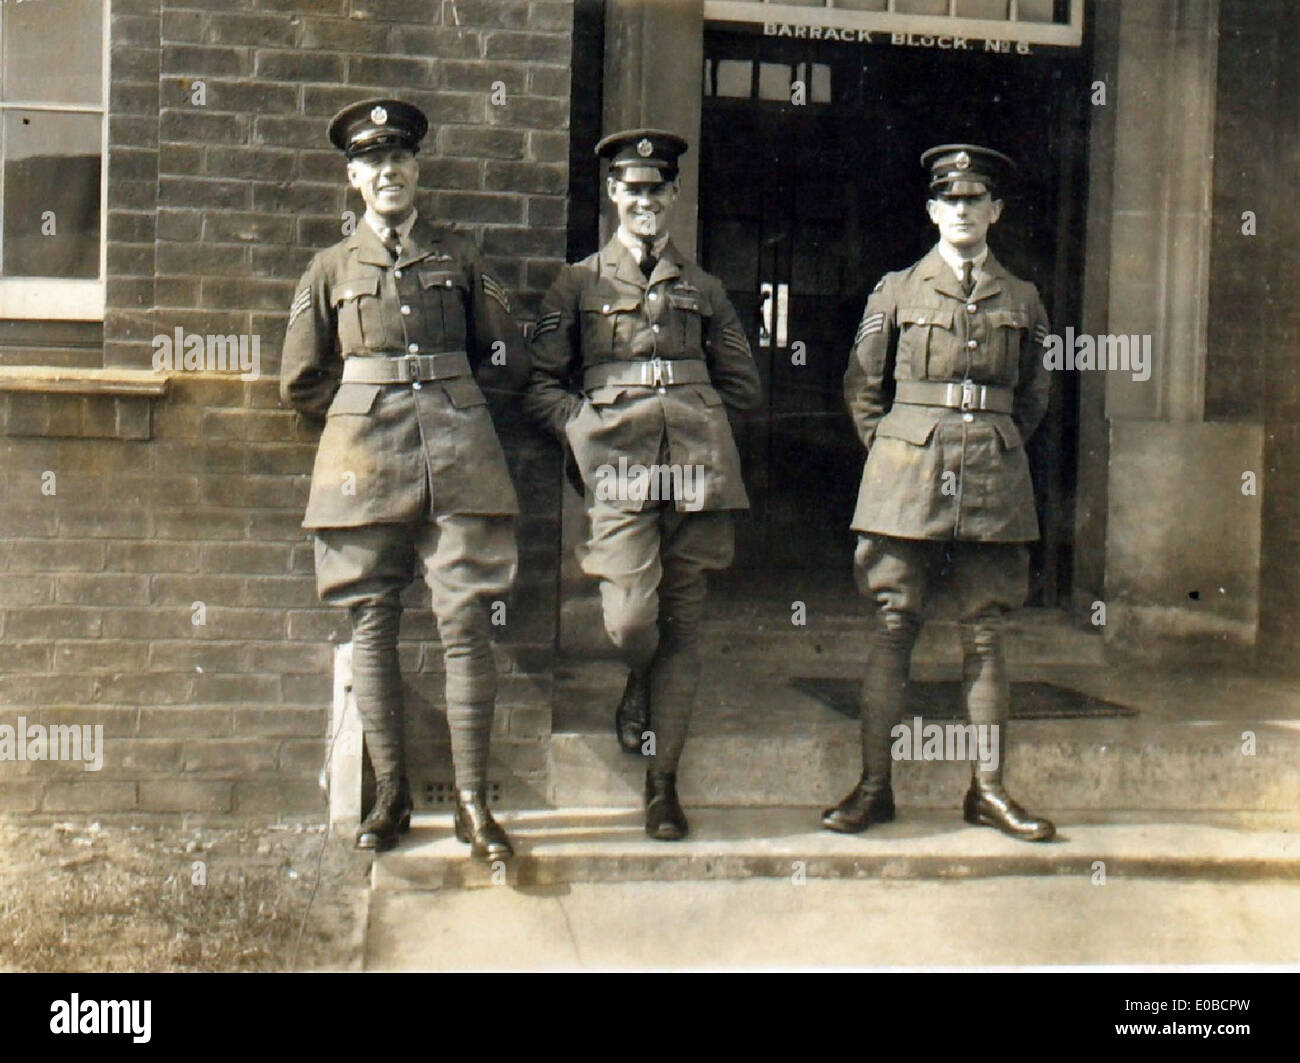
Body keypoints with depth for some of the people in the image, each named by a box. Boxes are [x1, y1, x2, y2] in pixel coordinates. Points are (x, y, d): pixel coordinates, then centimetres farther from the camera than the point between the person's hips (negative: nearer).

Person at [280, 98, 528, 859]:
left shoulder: (461, 258, 13)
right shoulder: (332, 269, 13)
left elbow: (509, 363, 14)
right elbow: (302, 384, 14)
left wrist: (446, 395, 8)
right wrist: (369, 408, 10)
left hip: (459, 456, -1)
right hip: (365, 461, 1)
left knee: (466, 625, -7)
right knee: (373, 627, 0)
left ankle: (474, 802, -1)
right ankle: (391, 797, 11)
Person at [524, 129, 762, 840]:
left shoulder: (703, 289, 19)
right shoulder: (577, 284, 13)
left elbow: (743, 386, 22)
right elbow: (540, 385, 8)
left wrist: (691, 418, 10)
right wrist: (587, 429, -6)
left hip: (695, 468, 2)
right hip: (619, 470, -2)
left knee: (681, 628, 2)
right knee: (631, 620, -16)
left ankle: (662, 782, 11)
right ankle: (638, 693, 20)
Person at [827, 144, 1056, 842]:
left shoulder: (1023, 300, 11)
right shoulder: (897, 292, 6)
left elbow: (1033, 399, 20)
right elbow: (861, 387, 11)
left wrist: (995, 450, 12)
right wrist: (893, 454, 6)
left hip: (994, 483, 2)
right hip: (906, 482, -1)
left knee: (984, 635, 4)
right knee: (892, 628, -2)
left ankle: (988, 789, 12)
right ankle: (874, 786, 5)